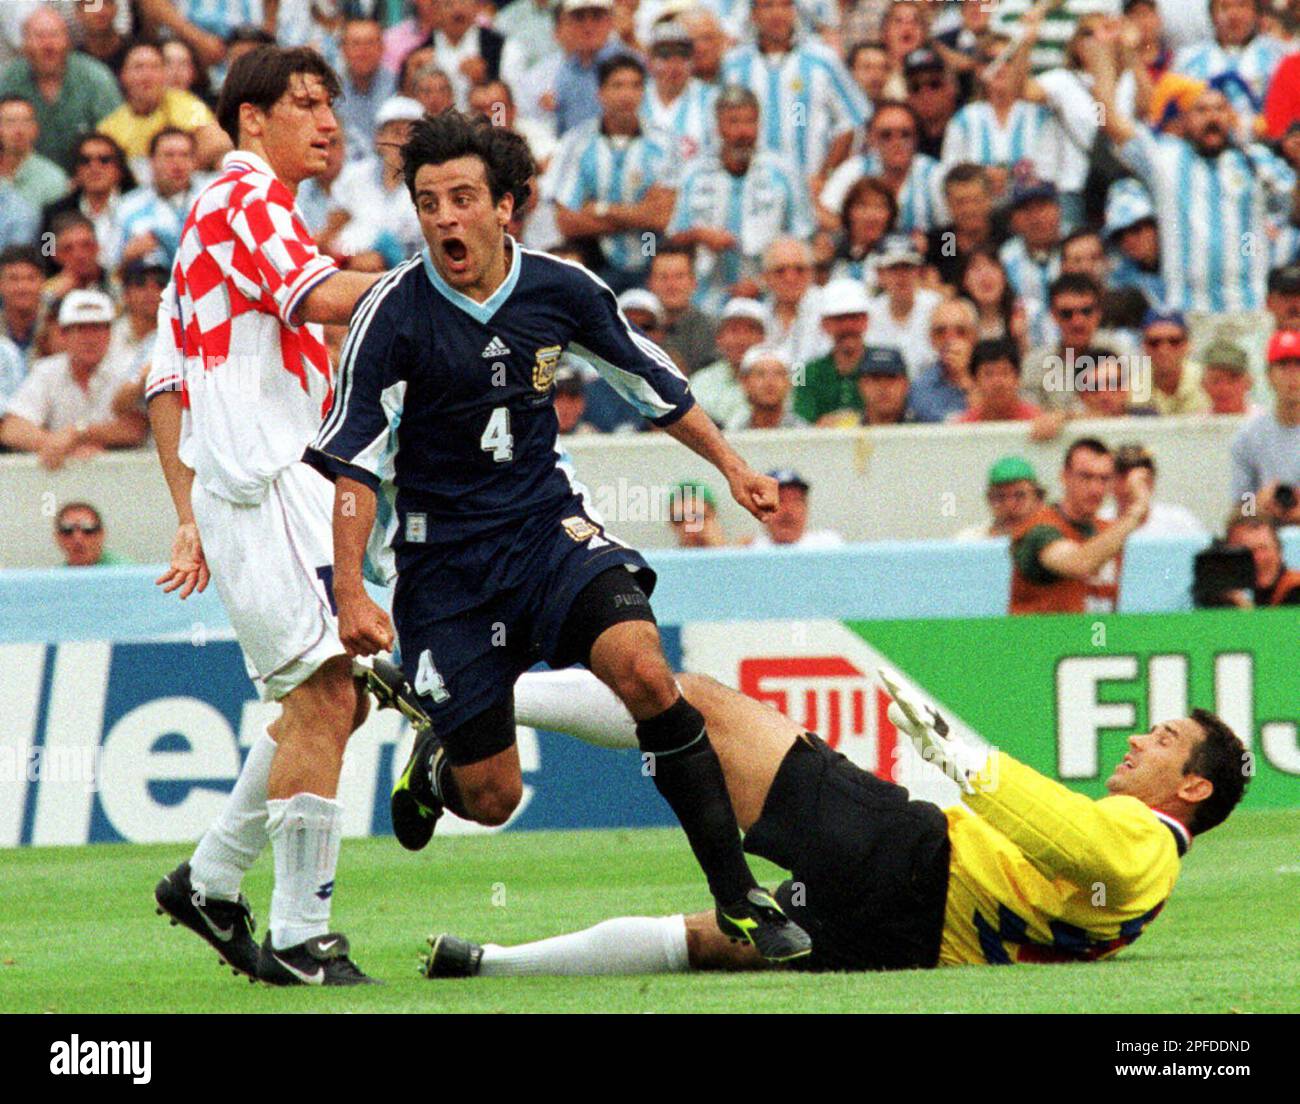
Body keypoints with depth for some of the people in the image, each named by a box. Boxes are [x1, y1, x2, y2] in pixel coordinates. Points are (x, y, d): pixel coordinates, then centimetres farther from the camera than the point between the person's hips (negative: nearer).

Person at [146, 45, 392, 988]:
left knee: (330, 699, 12)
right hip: (265, 478, -10)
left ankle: (211, 883, 20)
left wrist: (191, 519, 22)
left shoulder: (214, 219, 27)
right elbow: (320, 296, -22)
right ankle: (300, 937, -18)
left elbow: (167, 385, 26)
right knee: (325, 693, -16)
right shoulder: (247, 198, -3)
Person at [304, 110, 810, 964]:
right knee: (491, 799, -2)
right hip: (443, 557, -2)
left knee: (642, 668, -27)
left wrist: (728, 462, 18)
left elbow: (648, 378, 14)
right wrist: (351, 591, -19)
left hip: (548, 525, 2)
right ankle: (437, 759, 39)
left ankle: (738, 894, -18)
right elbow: (354, 458, -11)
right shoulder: (395, 315, -14)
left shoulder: (559, 289, -4)